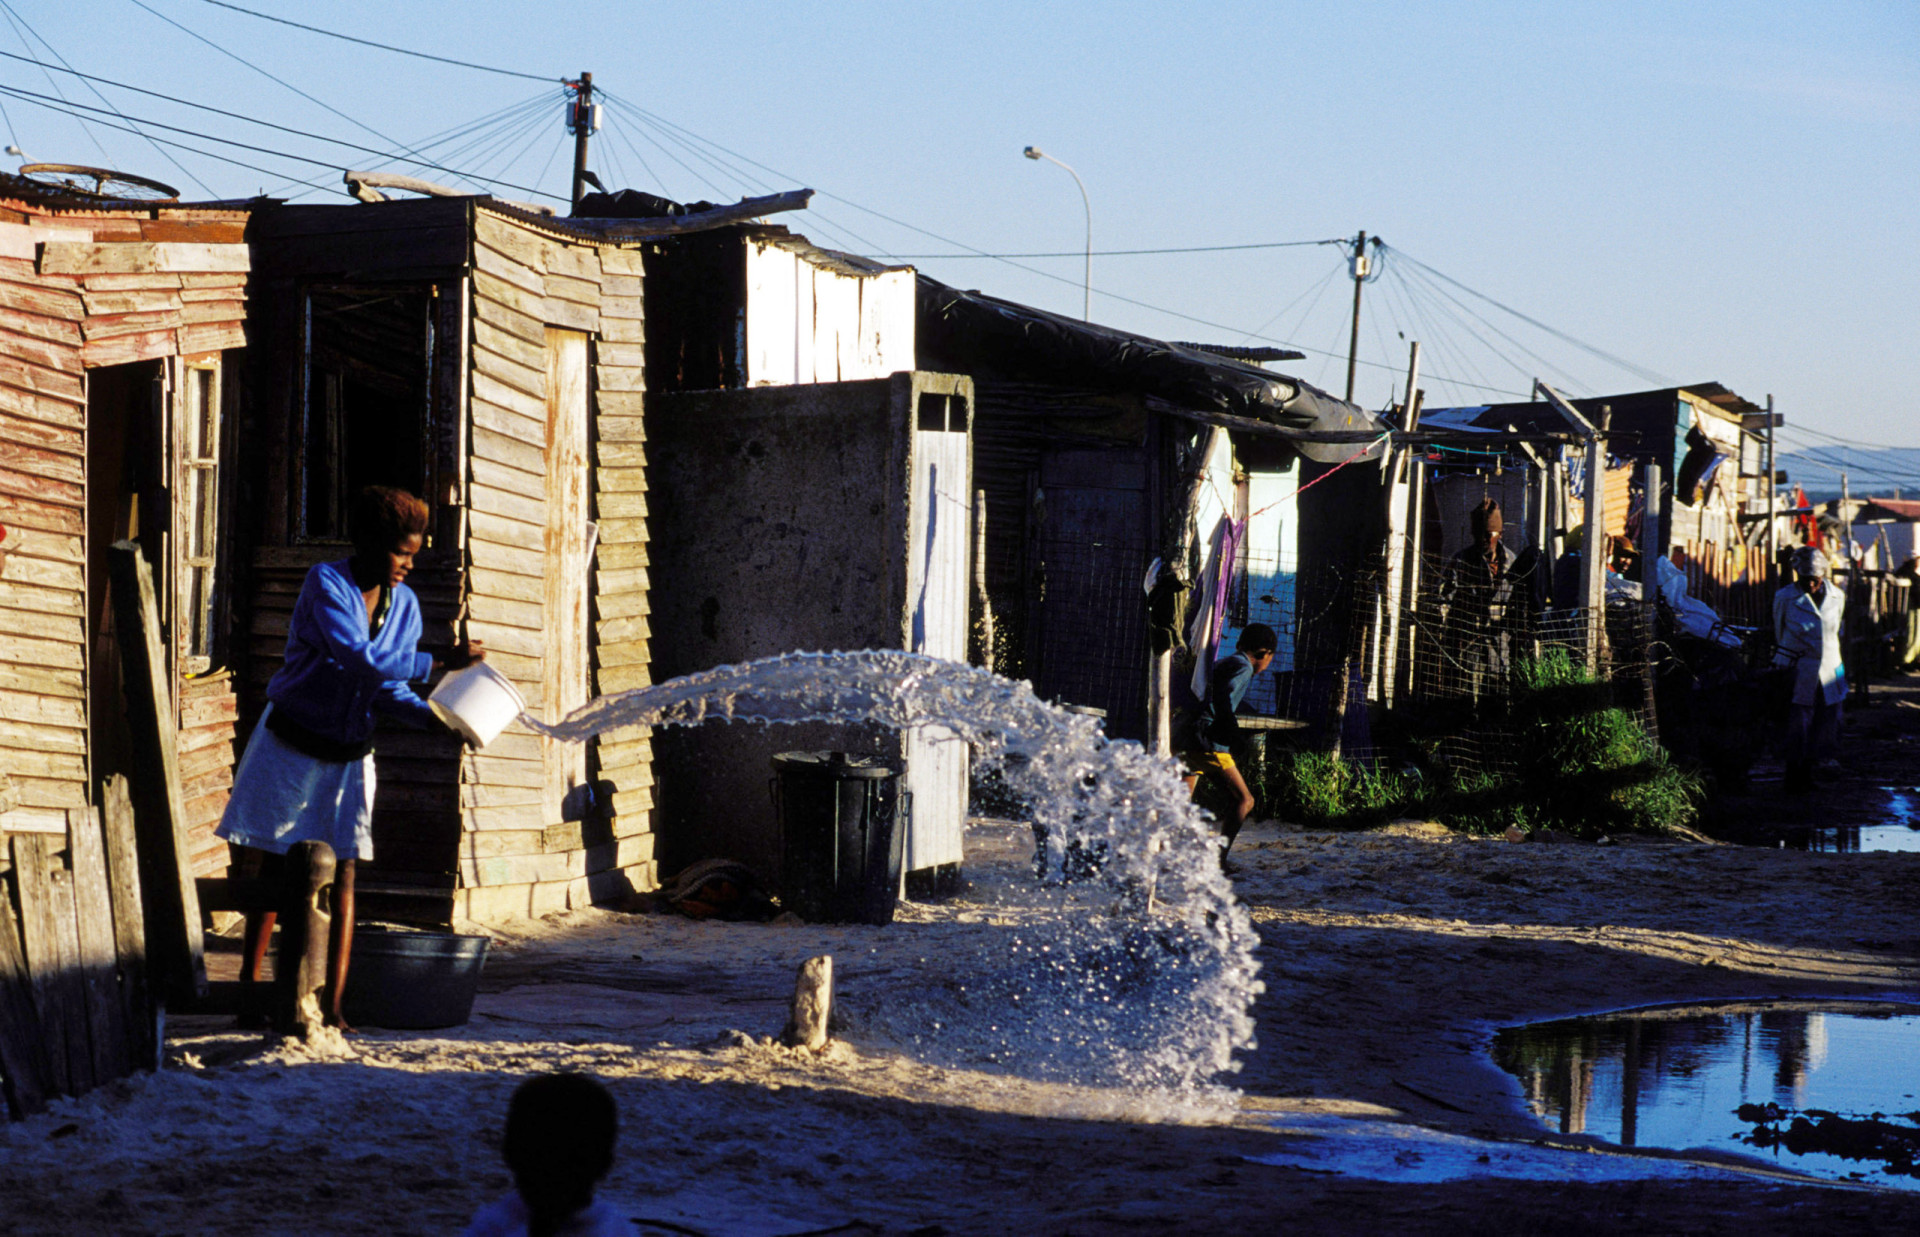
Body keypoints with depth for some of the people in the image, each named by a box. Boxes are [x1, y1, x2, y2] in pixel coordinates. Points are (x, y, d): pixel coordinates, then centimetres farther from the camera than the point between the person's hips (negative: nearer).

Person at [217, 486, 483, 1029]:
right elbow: (359, 658, -28)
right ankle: (250, 982, 16)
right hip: (291, 743, -4)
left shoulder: (404, 604, 3)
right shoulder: (326, 583, -15)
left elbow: (390, 688, 5)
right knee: (267, 867, 4)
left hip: (349, 754, 4)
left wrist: (433, 716, -14)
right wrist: (441, 662, -27)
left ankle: (333, 1005, -5)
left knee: (341, 875, -4)